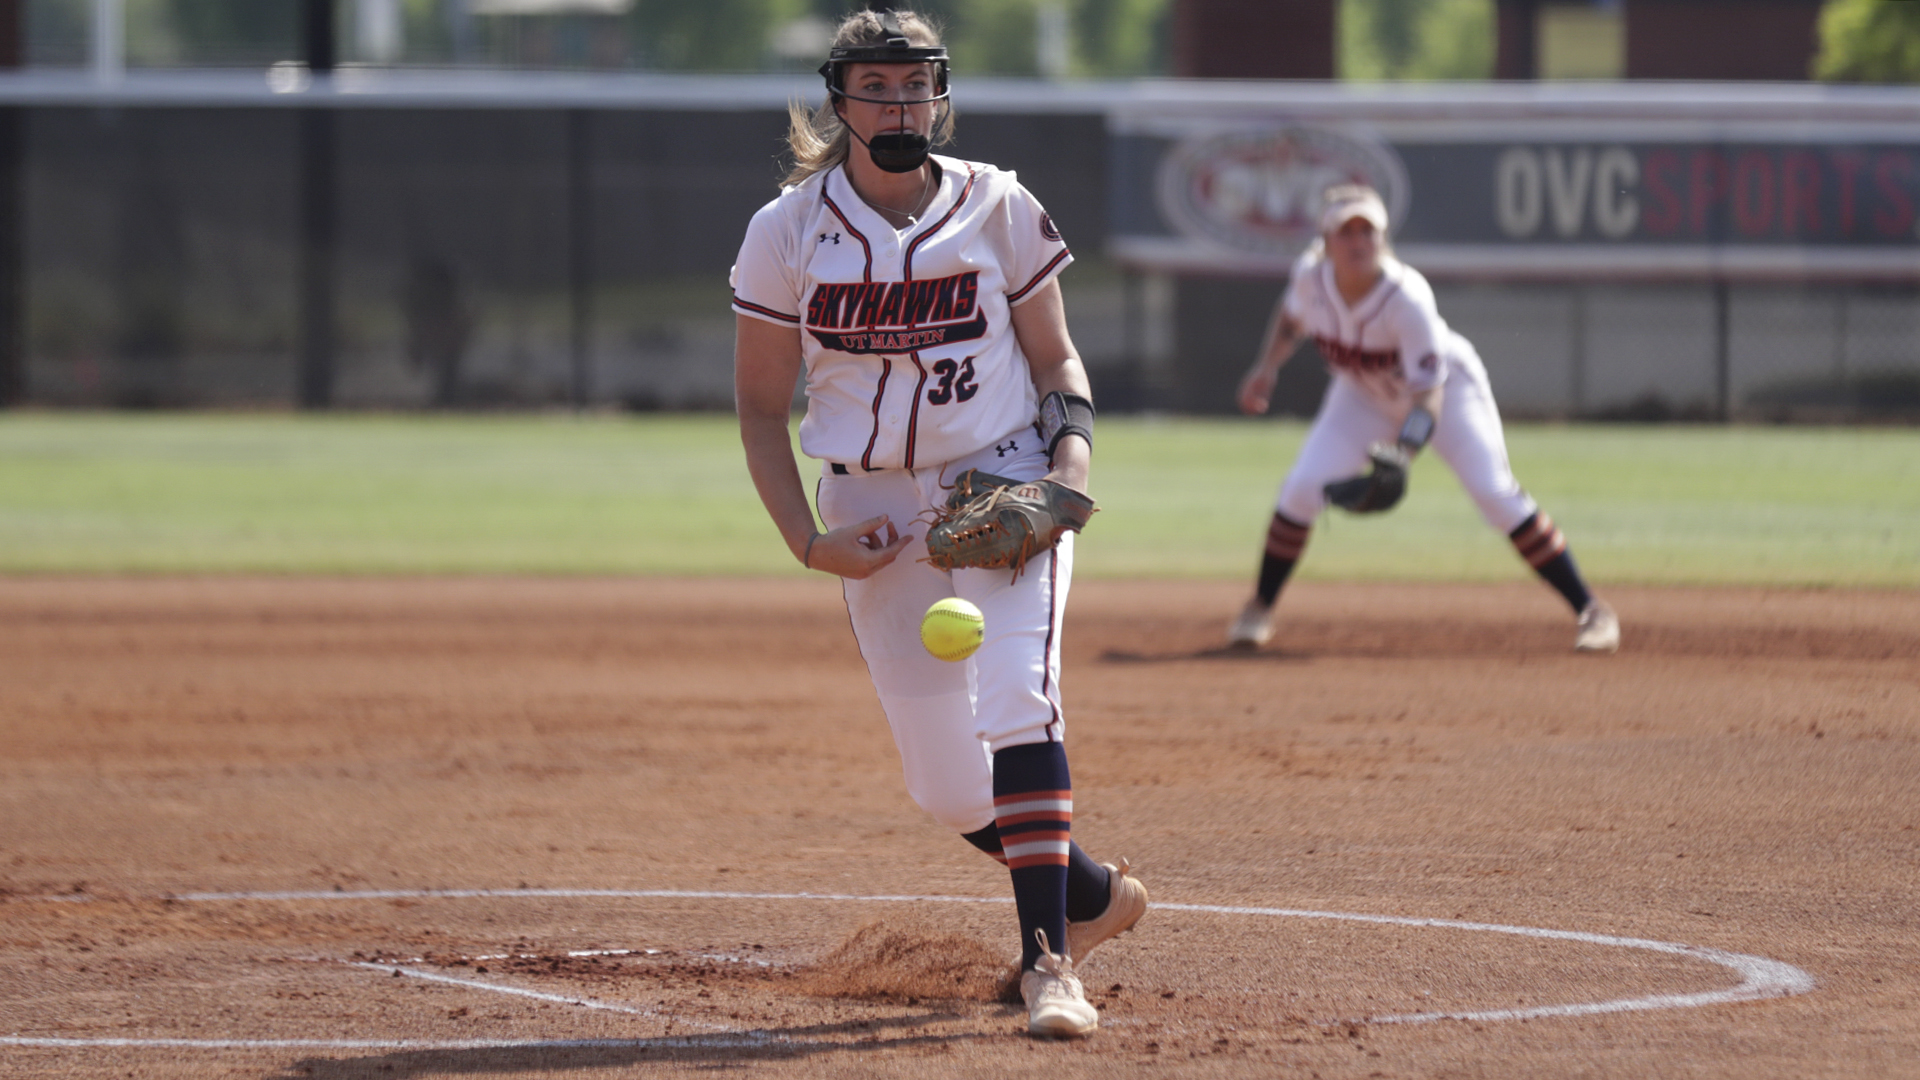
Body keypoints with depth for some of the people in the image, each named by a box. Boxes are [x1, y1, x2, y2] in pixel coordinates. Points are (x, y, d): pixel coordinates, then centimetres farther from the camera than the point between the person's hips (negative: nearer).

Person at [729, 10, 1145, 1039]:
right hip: (873, 509, 2)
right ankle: (1093, 893, 28)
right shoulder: (787, 233, -4)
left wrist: (1070, 446, -11)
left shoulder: (998, 210, -4)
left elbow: (1055, 356, 8)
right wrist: (806, 540, -8)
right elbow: (761, 408, 3)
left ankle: (1049, 961, -28)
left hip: (1003, 482, -2)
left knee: (1014, 698, -25)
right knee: (945, 785, 1)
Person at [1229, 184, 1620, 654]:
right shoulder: (1312, 276, -21)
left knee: (1495, 493, -17)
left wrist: (1401, 456, -51)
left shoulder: (1408, 297, -36)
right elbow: (1292, 315, 5)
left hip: (1448, 389, -4)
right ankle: (1260, 609, 10)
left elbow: (1428, 391, -37)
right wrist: (1265, 368, -7)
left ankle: (1590, 609, -9)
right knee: (1303, 487, -11)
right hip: (1364, 395, 4)